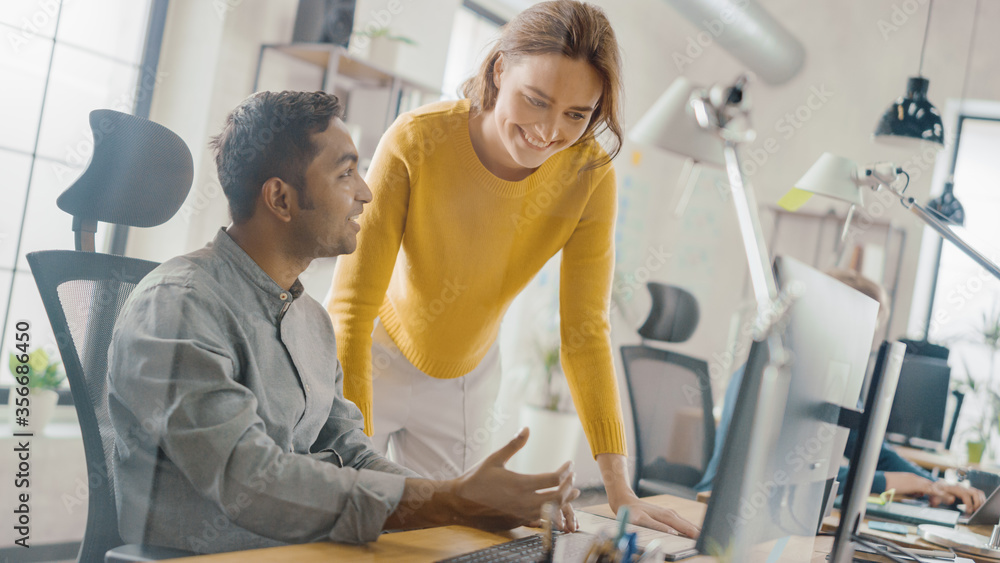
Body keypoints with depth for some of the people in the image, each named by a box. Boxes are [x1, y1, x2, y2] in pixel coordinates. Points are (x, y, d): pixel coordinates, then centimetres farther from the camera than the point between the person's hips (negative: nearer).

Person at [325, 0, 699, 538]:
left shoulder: (589, 174, -20)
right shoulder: (416, 141, -29)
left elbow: (584, 332, -15)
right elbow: (351, 310, -28)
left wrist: (618, 488, -19)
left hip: (467, 383, 3)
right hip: (373, 363, -3)